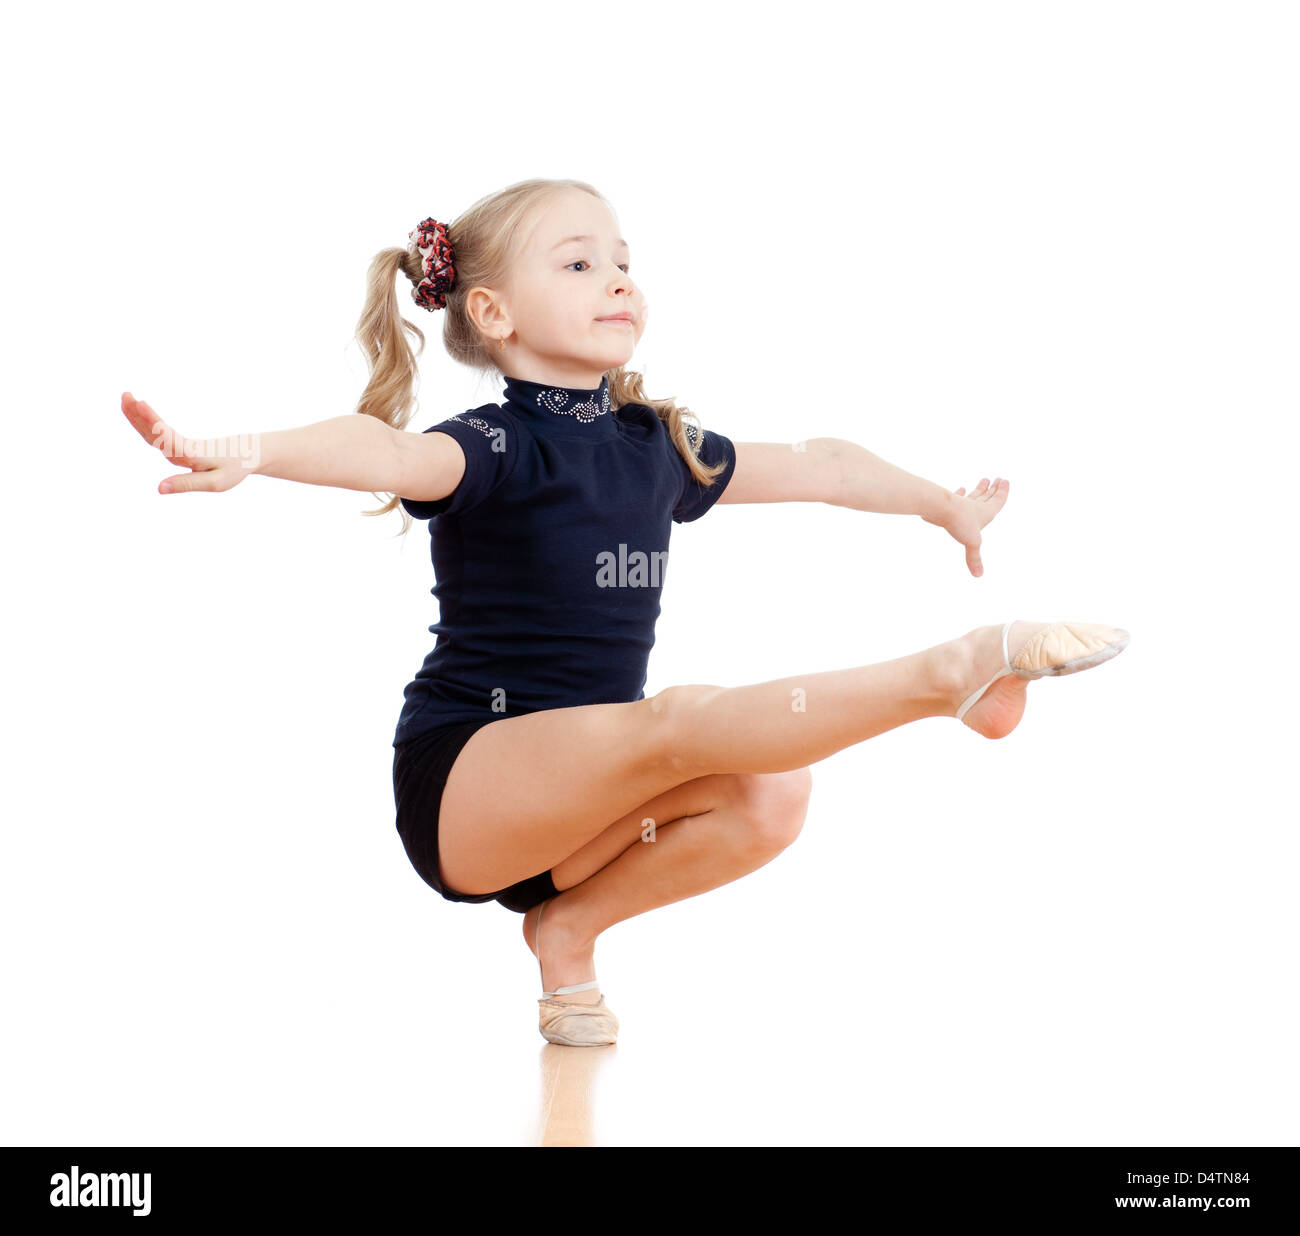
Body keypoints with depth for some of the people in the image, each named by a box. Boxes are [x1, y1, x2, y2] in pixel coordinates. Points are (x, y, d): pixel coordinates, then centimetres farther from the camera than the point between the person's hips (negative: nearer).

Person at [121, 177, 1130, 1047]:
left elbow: (819, 467, 24)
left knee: (770, 796, -18)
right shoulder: (497, 447, -12)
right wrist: (248, 454, -55)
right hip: (465, 780, -7)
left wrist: (948, 506, 36)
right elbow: (388, 454, -34)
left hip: (575, 796, 7)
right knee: (683, 719, -32)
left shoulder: (660, 447, 9)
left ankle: (570, 921, -1)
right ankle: (954, 670, -30)